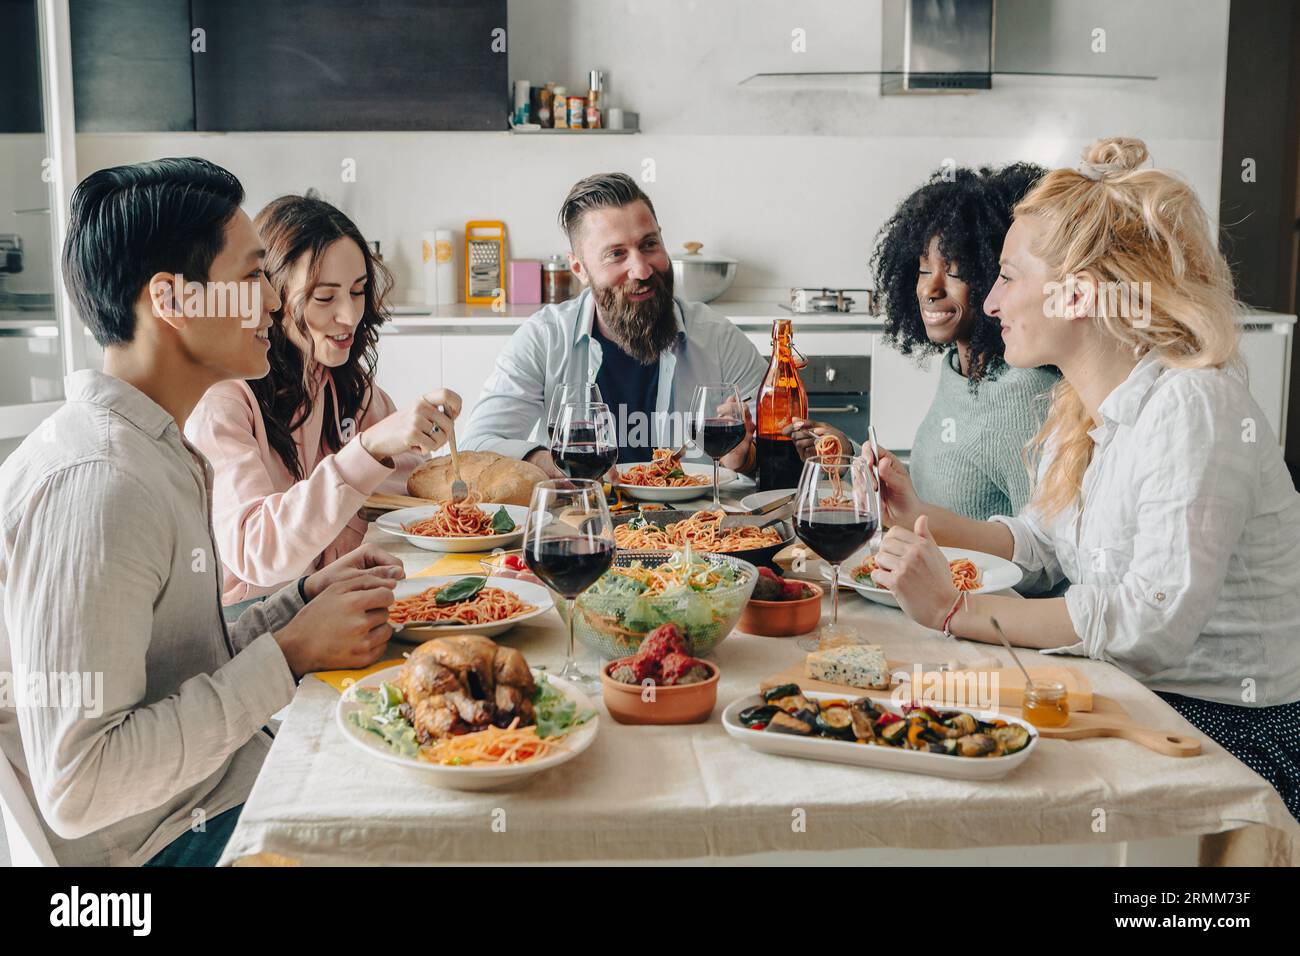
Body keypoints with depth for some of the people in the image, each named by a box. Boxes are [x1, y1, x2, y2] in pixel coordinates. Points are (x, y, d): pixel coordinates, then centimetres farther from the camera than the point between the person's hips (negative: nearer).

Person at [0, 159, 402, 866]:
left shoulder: (158, 454, 10)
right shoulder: (95, 484, -24)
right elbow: (77, 787, -27)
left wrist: (305, 600, 0)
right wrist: (291, 653, -22)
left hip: (228, 781, 9)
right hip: (183, 838, -9)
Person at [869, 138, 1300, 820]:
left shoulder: (1193, 407, -22)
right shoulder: (1077, 408, 6)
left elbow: (1156, 619, -31)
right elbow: (1046, 544, 19)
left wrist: (955, 610, -29)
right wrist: (925, 520, 8)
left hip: (1228, 732, -7)